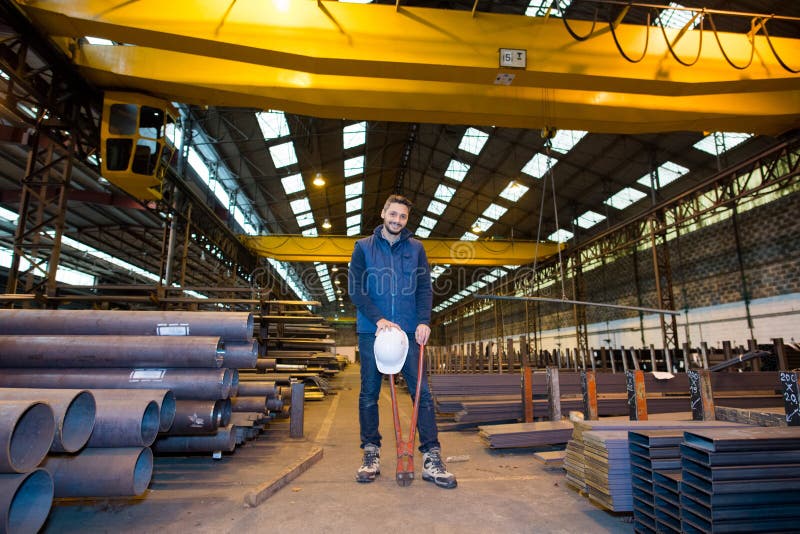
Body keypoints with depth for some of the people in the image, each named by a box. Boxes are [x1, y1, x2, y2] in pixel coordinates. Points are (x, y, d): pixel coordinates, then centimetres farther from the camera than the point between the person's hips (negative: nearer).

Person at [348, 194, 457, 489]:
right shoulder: (364, 247, 7)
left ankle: (432, 458, 4)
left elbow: (425, 287, 6)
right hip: (371, 331, 0)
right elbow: (355, 289, -1)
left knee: (422, 391, -3)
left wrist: (424, 321, -11)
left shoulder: (415, 248, 10)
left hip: (408, 331, 1)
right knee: (369, 394, 6)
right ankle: (371, 455, 19)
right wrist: (379, 319, -14)